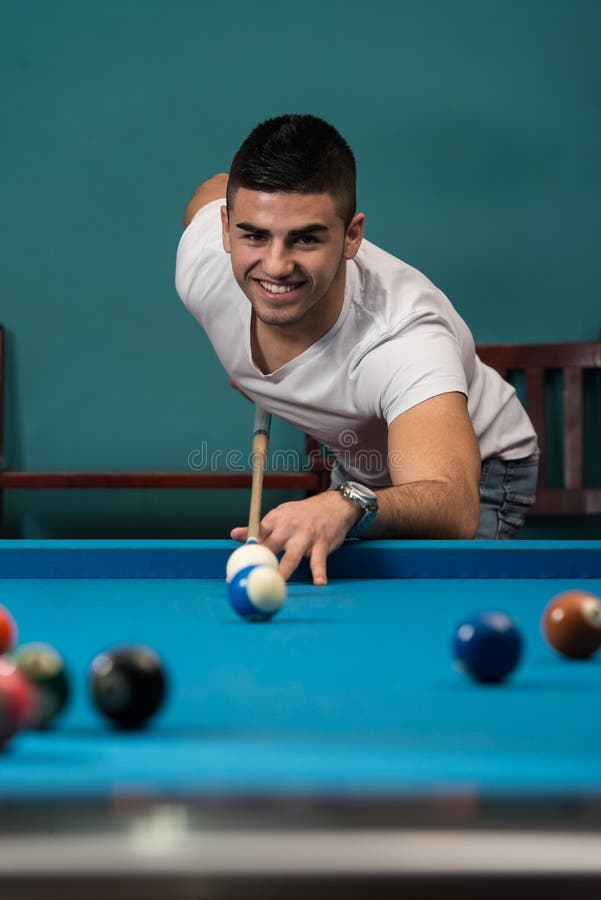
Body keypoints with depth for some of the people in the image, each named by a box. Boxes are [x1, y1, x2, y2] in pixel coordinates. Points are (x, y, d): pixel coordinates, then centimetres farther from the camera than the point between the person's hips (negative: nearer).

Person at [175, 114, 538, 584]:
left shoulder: (402, 337, -44)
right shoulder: (202, 265, -26)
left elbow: (456, 507, -58)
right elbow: (213, 191, 2)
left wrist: (349, 506, -80)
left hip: (476, 475, -5)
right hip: (356, 465, 6)